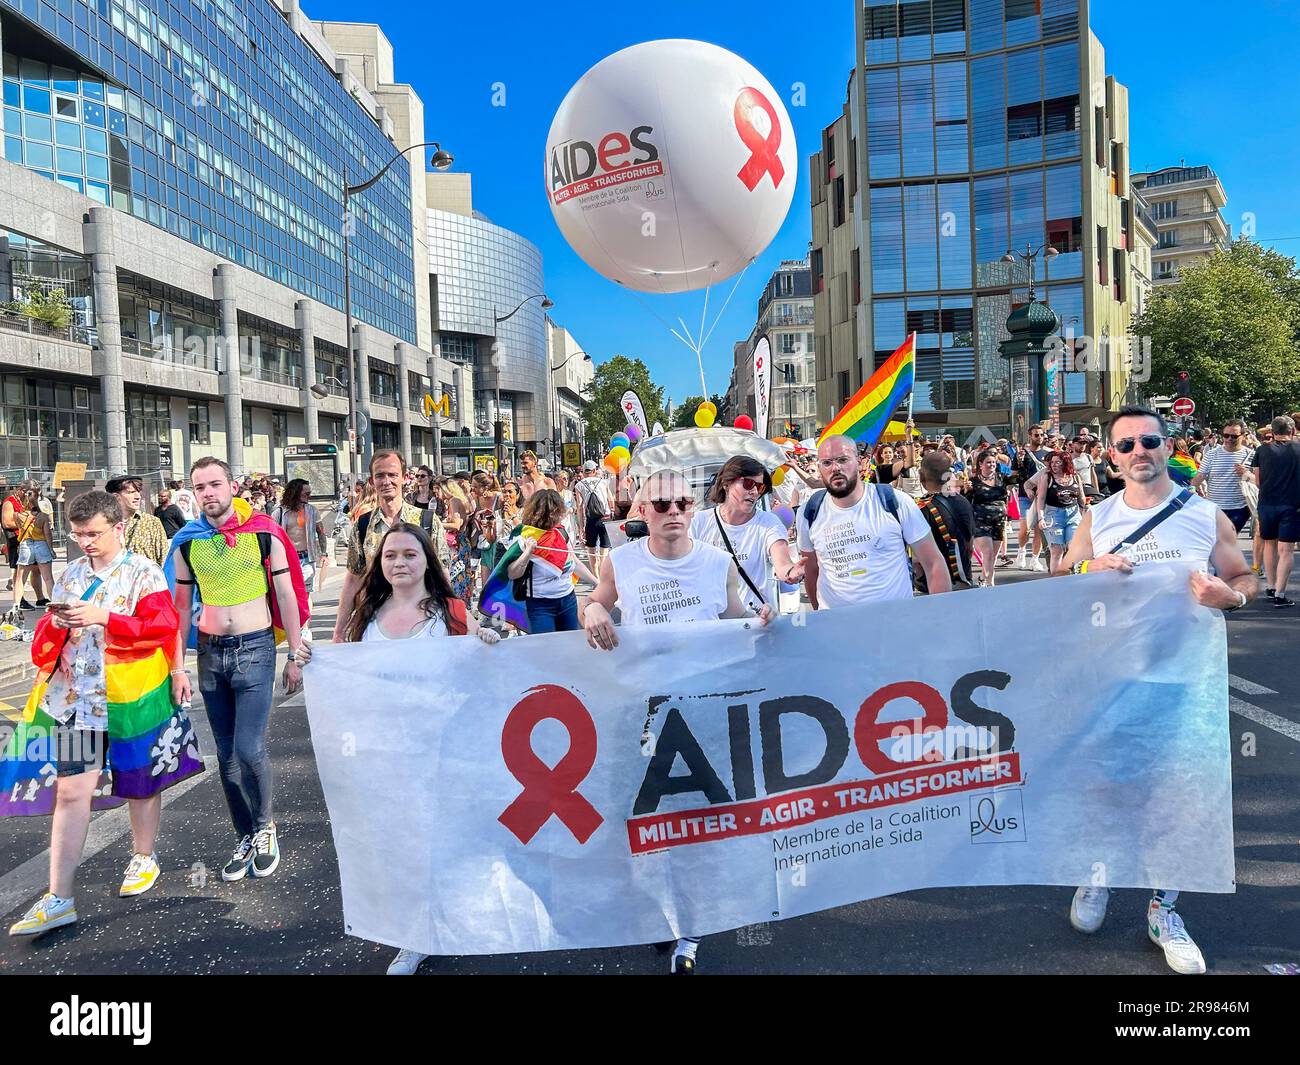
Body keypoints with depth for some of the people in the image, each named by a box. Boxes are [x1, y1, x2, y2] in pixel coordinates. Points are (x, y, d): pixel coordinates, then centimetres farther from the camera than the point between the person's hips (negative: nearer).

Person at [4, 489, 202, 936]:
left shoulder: (143, 573, -7)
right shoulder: (73, 573, 10)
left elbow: (162, 626, -17)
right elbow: (50, 633, 15)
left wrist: (103, 618, -24)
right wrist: (56, 623, -9)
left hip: (131, 694, -4)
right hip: (76, 696, 4)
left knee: (139, 782, 12)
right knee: (71, 790, -1)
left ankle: (143, 858, 35)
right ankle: (58, 898, 4)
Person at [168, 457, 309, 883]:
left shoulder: (264, 533, -7)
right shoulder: (187, 543, 2)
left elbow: (287, 597, -2)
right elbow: (181, 607, 9)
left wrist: (294, 657, -3)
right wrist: (178, 668, 5)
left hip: (255, 648, -4)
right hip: (210, 652, 4)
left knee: (249, 749, -10)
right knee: (226, 753, 10)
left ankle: (265, 827, 15)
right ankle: (245, 837, 25)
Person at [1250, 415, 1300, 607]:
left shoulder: (1263, 450, 0)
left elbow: (1258, 481, 6)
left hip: (1267, 503, 2)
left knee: (1270, 544, 19)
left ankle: (1270, 587, 26)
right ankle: (1279, 594, -4)